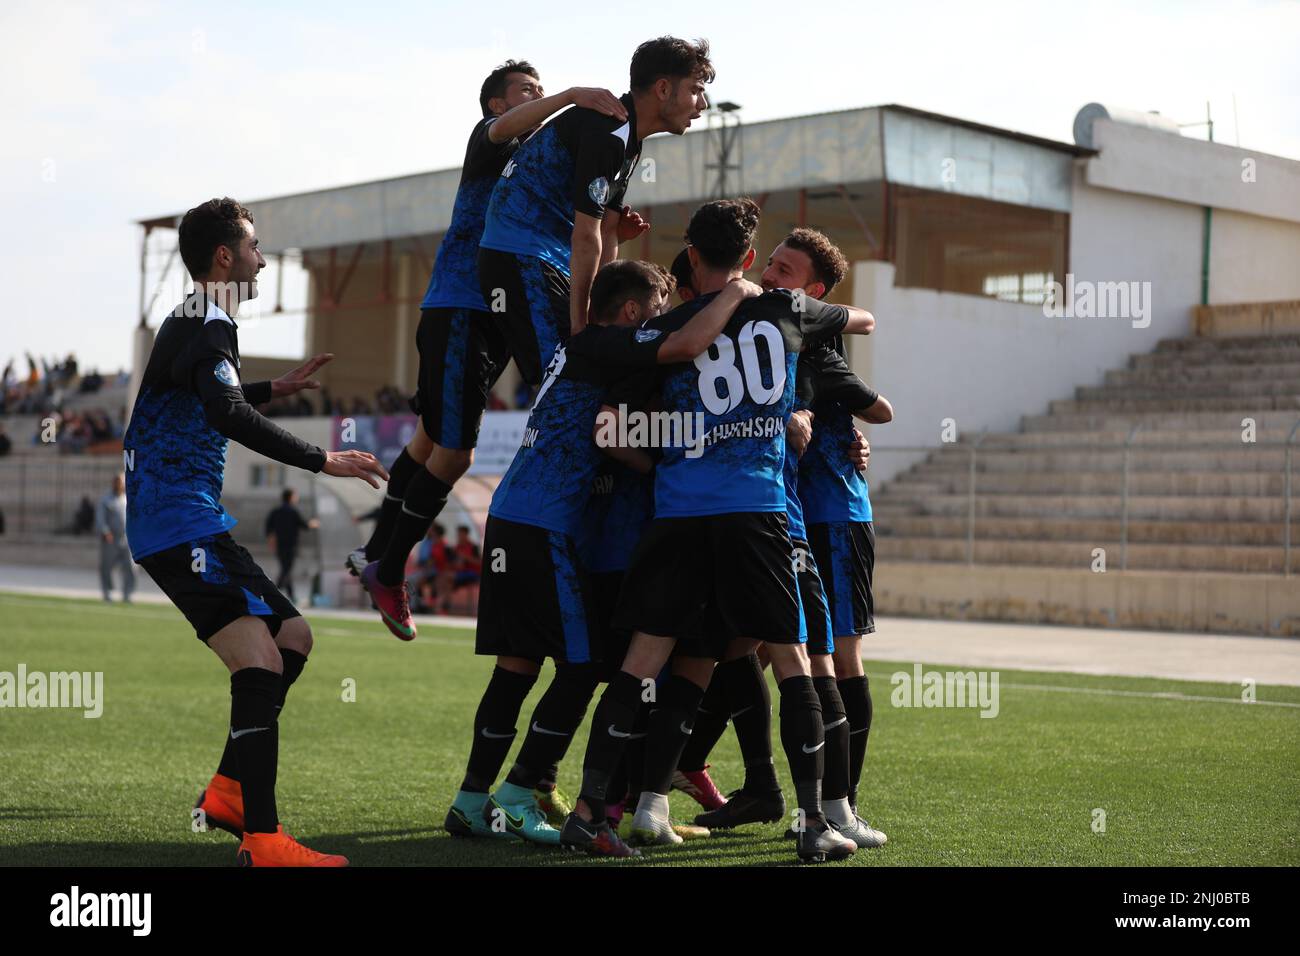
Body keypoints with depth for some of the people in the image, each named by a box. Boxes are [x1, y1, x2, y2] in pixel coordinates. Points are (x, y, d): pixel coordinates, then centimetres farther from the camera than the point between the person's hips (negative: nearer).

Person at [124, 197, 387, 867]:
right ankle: (262, 841, -23)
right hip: (181, 527, -11)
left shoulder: (190, 324, 21)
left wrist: (276, 388, 43)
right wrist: (322, 460, -30)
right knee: (259, 663, -20)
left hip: (192, 523, 11)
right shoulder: (207, 329, -12)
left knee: (293, 636, 14)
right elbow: (228, 414, -30)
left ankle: (227, 792, 16)